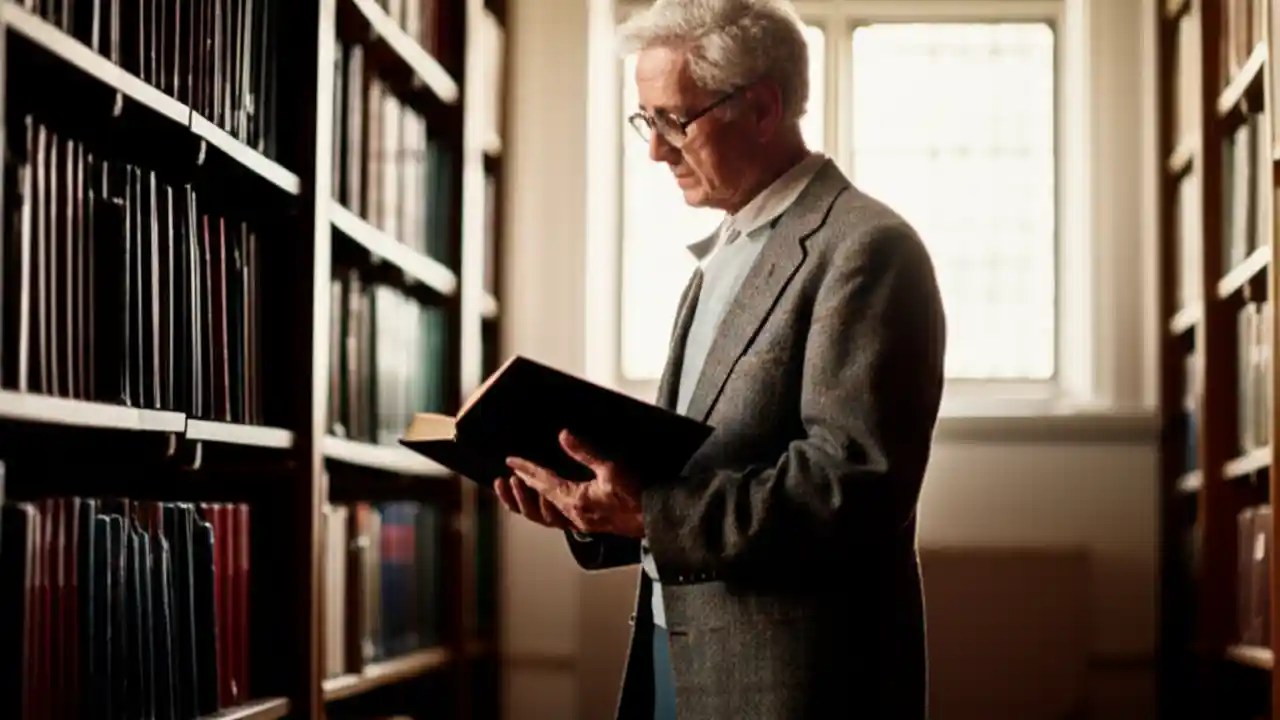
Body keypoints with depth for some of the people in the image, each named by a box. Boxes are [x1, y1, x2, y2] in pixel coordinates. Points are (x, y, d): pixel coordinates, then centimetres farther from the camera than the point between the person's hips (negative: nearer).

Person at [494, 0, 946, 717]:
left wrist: (652, 512, -25)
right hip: (677, 656, 8)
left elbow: (856, 484, -21)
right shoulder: (722, 258, 16)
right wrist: (598, 502, 0)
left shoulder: (867, 249, -13)